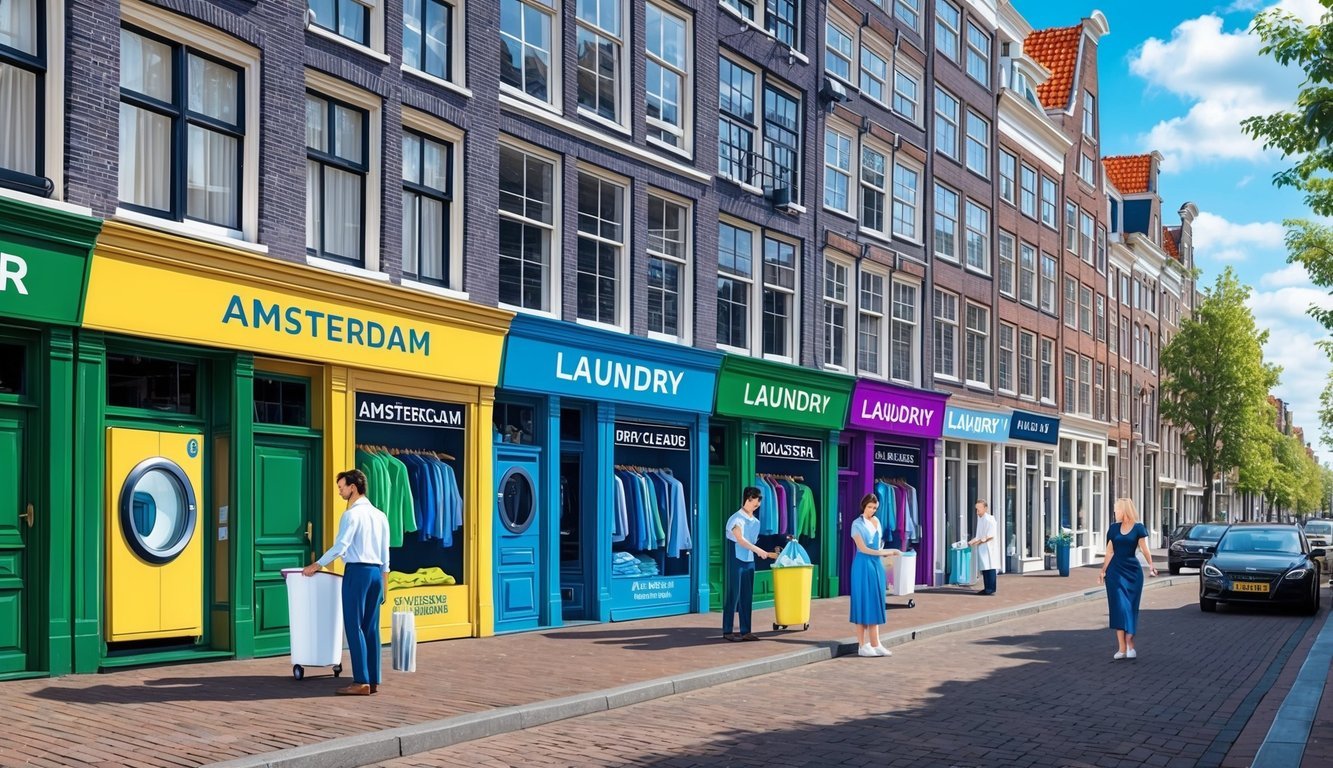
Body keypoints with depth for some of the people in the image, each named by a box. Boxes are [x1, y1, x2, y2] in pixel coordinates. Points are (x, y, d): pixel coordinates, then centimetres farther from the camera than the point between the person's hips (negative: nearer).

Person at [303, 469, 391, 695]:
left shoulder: (352, 514, -8)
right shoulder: (380, 515, 15)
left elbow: (340, 547, -14)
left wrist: (317, 565, -3)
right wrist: (382, 583, 21)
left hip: (357, 571, -7)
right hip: (377, 572, 7)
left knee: (354, 627, -6)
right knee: (371, 628, 8)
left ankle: (361, 682, -10)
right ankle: (374, 680, 7)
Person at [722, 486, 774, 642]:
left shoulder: (755, 521, 11)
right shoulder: (737, 519, -11)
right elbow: (740, 540, -21)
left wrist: (766, 554, 10)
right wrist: (758, 550, -28)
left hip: (749, 560, 7)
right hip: (736, 559, -7)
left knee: (747, 597, 7)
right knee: (733, 595, -3)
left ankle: (745, 631, 11)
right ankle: (727, 631, 2)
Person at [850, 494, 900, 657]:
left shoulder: (877, 521, 13)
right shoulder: (857, 524, -6)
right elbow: (863, 548, -11)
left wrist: (888, 553, 0)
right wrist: (885, 552, -14)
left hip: (877, 564, 6)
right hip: (863, 565, -6)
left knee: (875, 604, 6)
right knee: (863, 603, -4)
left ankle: (875, 644, 9)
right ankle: (862, 645, 0)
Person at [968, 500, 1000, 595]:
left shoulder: (989, 519, -16)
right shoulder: (979, 518, 11)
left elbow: (991, 536, -18)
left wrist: (980, 541, -18)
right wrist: (974, 540, 7)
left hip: (988, 547, -9)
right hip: (982, 548, 9)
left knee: (989, 568, -6)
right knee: (984, 569, 10)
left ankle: (991, 589, -2)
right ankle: (987, 588, 16)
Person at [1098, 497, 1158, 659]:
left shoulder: (1138, 528, -2)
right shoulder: (1114, 529, 8)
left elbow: (1144, 549, -11)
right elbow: (1110, 552, 11)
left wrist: (1150, 564, -27)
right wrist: (1103, 571, 9)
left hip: (1133, 571, -2)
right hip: (1115, 571, 2)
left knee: (1131, 608, 0)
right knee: (1119, 608, -4)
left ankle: (1130, 646, 9)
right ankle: (1122, 648, -4)